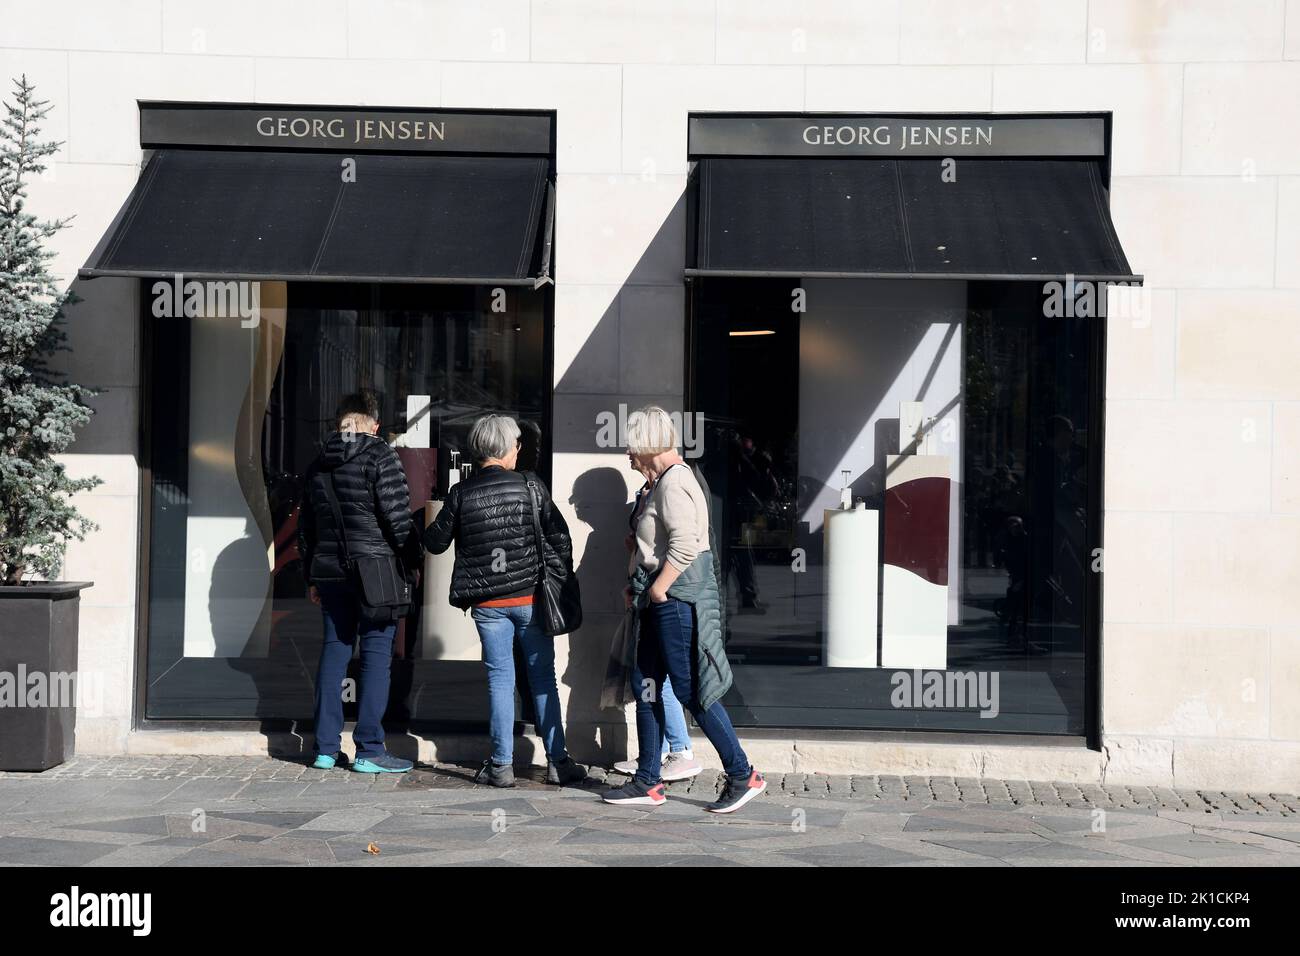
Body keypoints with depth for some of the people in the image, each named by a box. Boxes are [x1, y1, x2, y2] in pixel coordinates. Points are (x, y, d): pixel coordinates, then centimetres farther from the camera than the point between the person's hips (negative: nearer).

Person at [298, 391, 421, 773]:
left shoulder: (318, 464, 14)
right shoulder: (379, 456, -7)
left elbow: (306, 524, 19)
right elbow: (398, 517, -12)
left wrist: (311, 577, 25)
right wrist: (411, 562, 0)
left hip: (329, 570, 6)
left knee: (334, 650, 11)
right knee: (377, 654, -2)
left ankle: (325, 748, 12)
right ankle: (369, 751, -4)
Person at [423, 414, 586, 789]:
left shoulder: (461, 493, -3)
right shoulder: (530, 486, -4)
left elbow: (436, 542, 6)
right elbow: (559, 536, -3)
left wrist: (427, 528, 28)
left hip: (487, 603, 1)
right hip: (531, 596, -1)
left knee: (500, 679, 8)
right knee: (543, 678, 7)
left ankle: (501, 765, 8)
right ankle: (557, 762, 9)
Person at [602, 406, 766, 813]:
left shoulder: (674, 482, -15)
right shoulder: (665, 481, 17)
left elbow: (685, 546, -25)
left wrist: (656, 589, -17)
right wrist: (638, 585, 13)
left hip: (677, 598, -10)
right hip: (663, 601, 10)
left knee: (690, 690, -6)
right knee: (645, 685, 11)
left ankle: (743, 776, 2)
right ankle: (647, 783, 17)